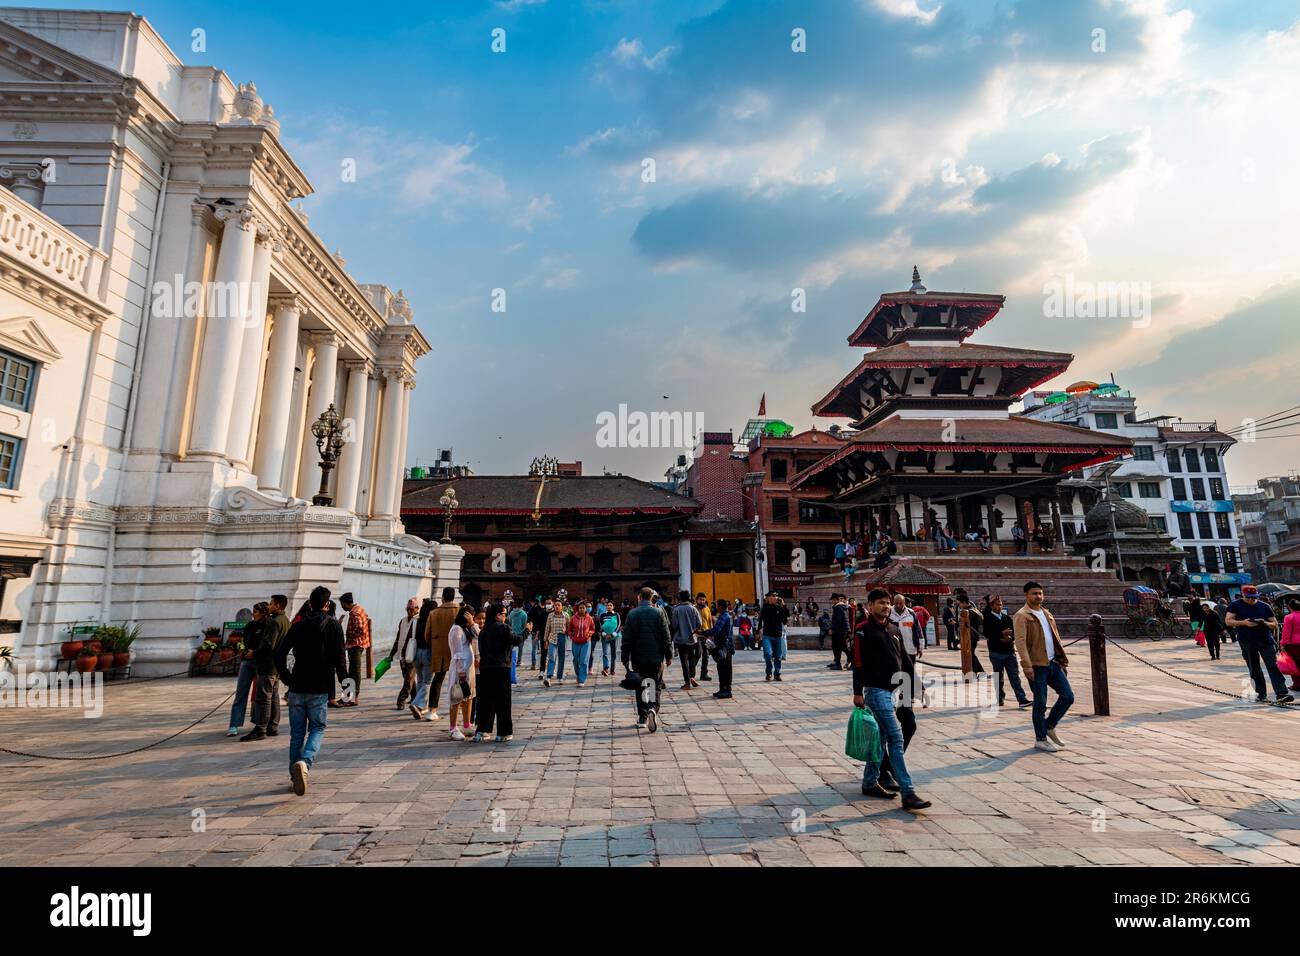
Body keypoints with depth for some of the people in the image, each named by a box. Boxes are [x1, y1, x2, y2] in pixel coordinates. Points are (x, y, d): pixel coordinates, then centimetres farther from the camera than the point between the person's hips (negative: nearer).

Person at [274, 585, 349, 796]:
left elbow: (279, 656, 0)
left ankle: (296, 776, 19)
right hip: (320, 689, -3)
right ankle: (305, 762, -18)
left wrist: (287, 678, 10)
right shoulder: (333, 625, -4)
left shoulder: (298, 626, 5)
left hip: (297, 688, 3)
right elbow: (339, 656, -9)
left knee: (297, 733, 14)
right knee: (317, 729, 8)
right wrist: (344, 679, 2)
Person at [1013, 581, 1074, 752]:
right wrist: (1027, 666, -24)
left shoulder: (1047, 613, 17)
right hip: (1037, 666, -7)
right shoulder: (1022, 616, -9)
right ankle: (1040, 739, 13)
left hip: (1053, 663, 7)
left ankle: (1049, 726, 24)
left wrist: (1062, 659, 16)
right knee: (1040, 703, 0)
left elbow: (1055, 638, 22)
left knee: (1068, 696, 6)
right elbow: (1020, 642, -17)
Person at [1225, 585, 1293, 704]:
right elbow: (1229, 621, -3)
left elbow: (1275, 624, 9)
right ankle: (1261, 694, 16)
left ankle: (1281, 694, -10)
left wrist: (1265, 623, -12)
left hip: (1265, 640, 1)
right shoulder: (1235, 605, 2)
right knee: (1254, 669, 7)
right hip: (1246, 642, -1)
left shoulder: (1265, 606, 8)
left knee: (1273, 666, -8)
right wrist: (1243, 622, -18)